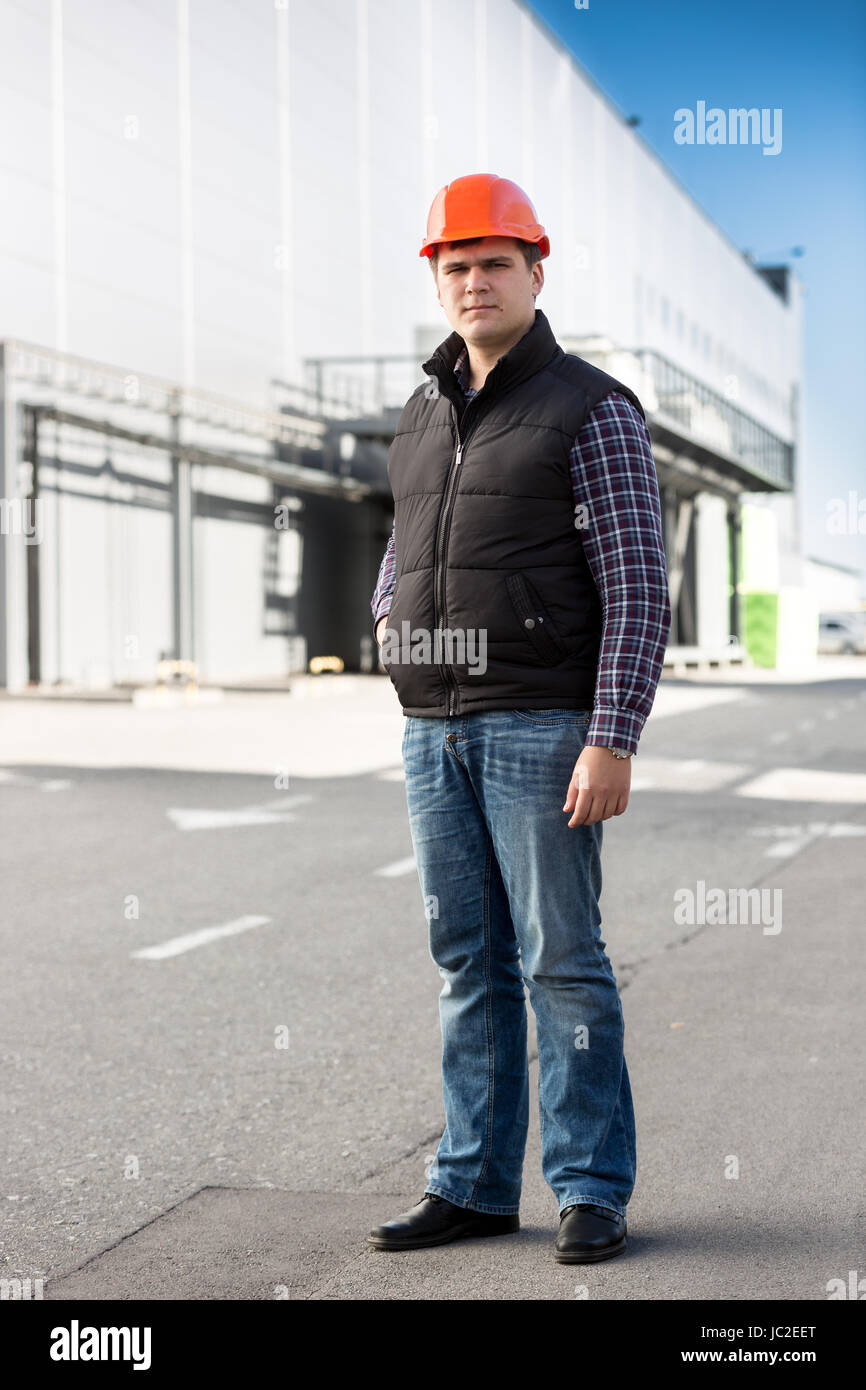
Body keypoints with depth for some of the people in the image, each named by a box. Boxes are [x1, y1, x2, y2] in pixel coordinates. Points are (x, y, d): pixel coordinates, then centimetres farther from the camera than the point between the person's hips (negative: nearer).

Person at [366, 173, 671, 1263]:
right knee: (470, 962, 9)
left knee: (560, 959, -4)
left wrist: (614, 741, -20)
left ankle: (592, 1193, 5)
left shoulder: (592, 410, -7)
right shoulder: (424, 418, 14)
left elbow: (636, 591, -12)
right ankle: (475, 1185, 17)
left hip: (542, 727, -6)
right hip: (435, 733, 6)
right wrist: (390, 619, 8)